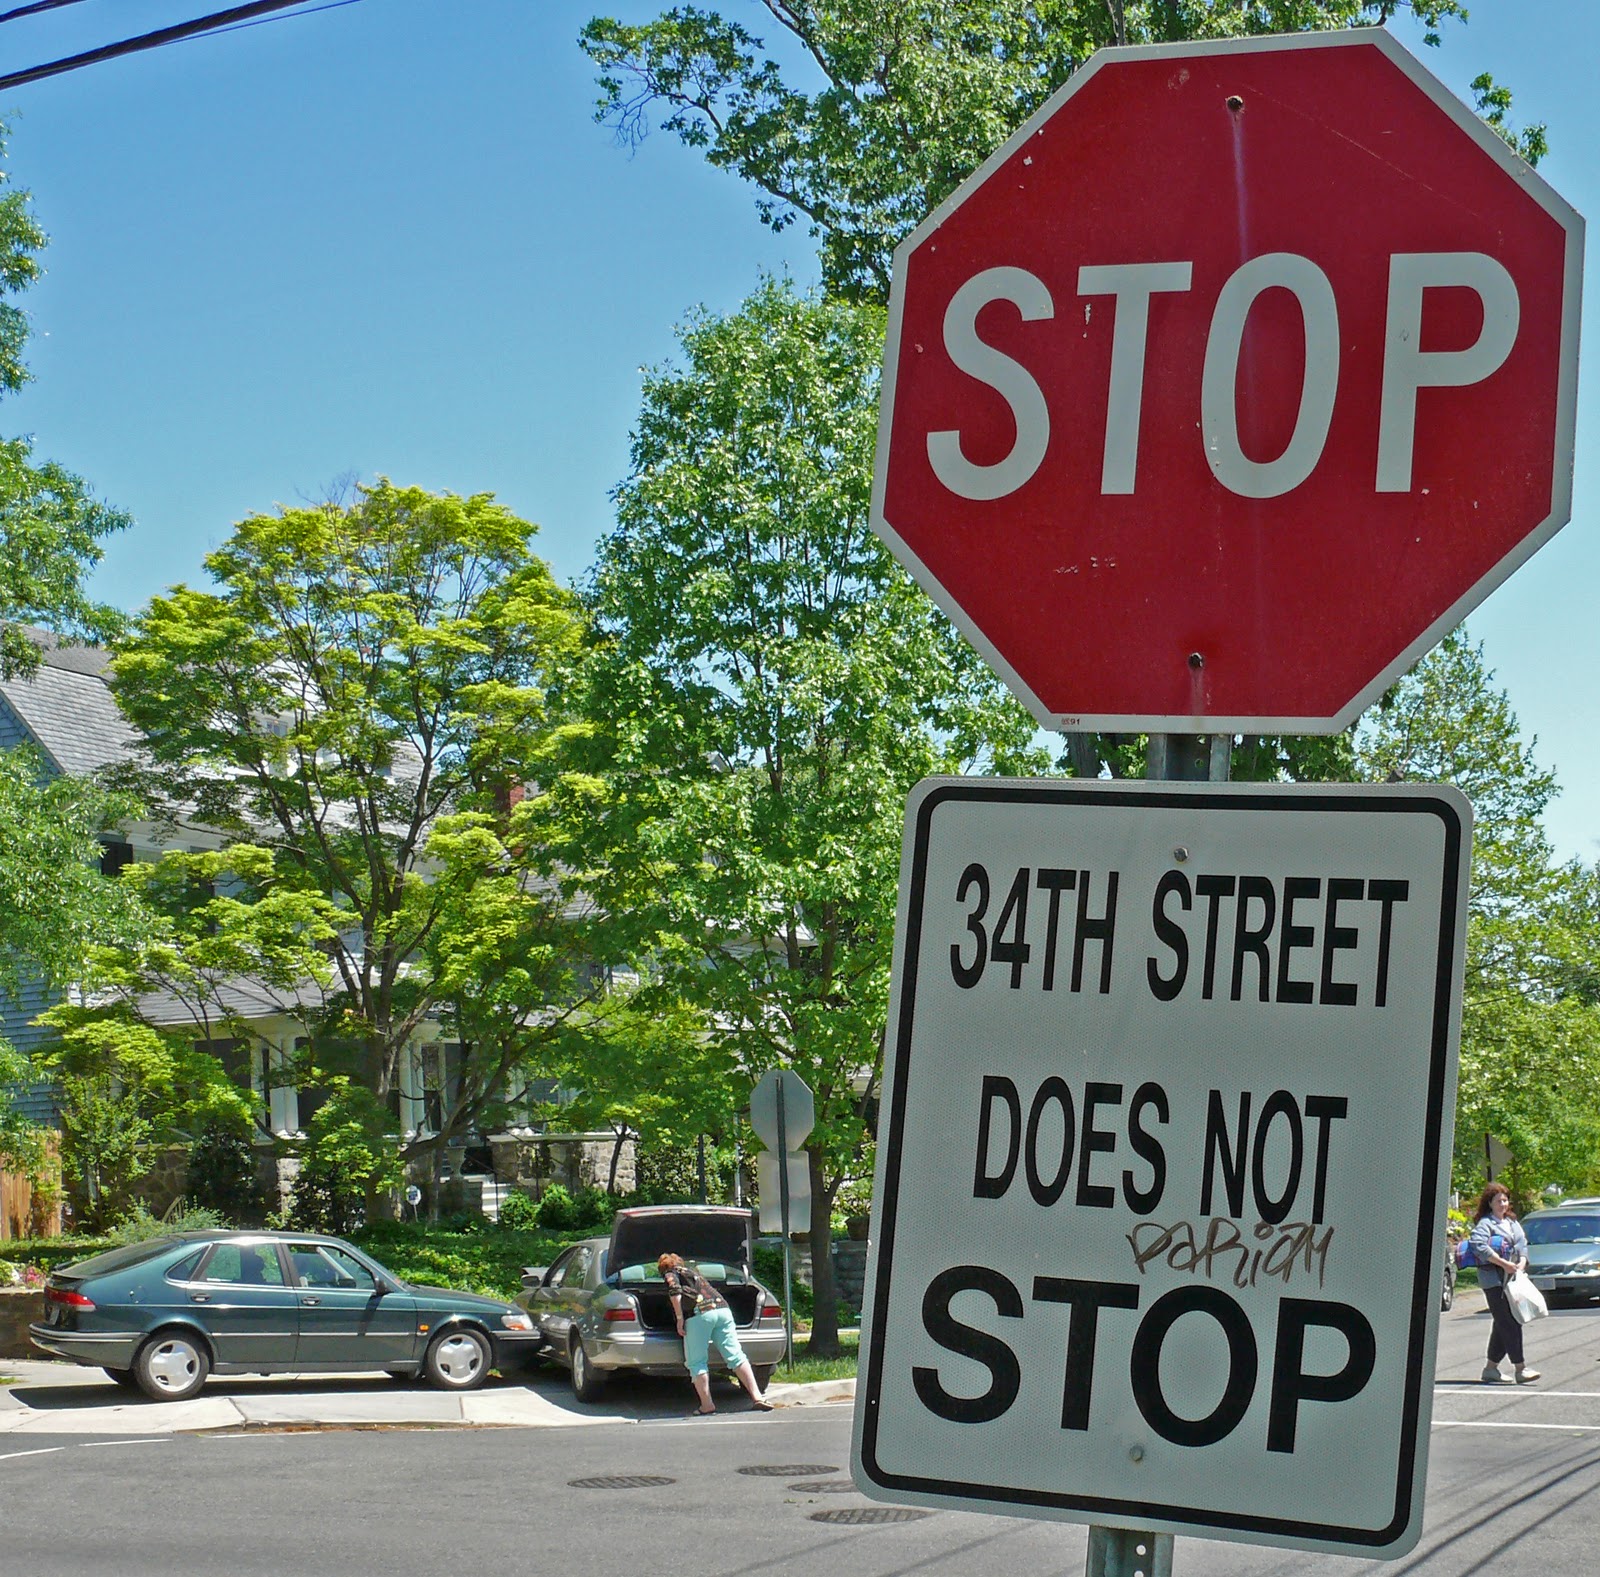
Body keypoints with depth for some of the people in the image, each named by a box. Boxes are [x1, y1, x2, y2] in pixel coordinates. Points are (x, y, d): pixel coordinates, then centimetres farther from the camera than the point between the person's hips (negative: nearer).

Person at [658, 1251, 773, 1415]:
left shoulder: (670, 1274, 15)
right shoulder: (693, 1270, 36)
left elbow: (674, 1291, -4)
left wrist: (680, 1319, -4)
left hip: (699, 1313, -6)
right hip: (722, 1308, 6)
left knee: (696, 1362, 2)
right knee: (736, 1355, 2)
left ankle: (707, 1405, -3)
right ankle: (757, 1396, -8)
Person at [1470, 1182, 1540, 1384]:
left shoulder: (1513, 1222, 20)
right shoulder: (1485, 1223, -6)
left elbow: (1522, 1243, 16)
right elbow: (1479, 1246, -21)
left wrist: (1522, 1262, -5)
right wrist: (1504, 1263, -21)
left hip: (1512, 1277, 8)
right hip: (1494, 1279, -8)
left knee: (1503, 1323, 10)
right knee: (1508, 1323, -12)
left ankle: (1491, 1367, 18)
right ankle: (1520, 1368, -14)